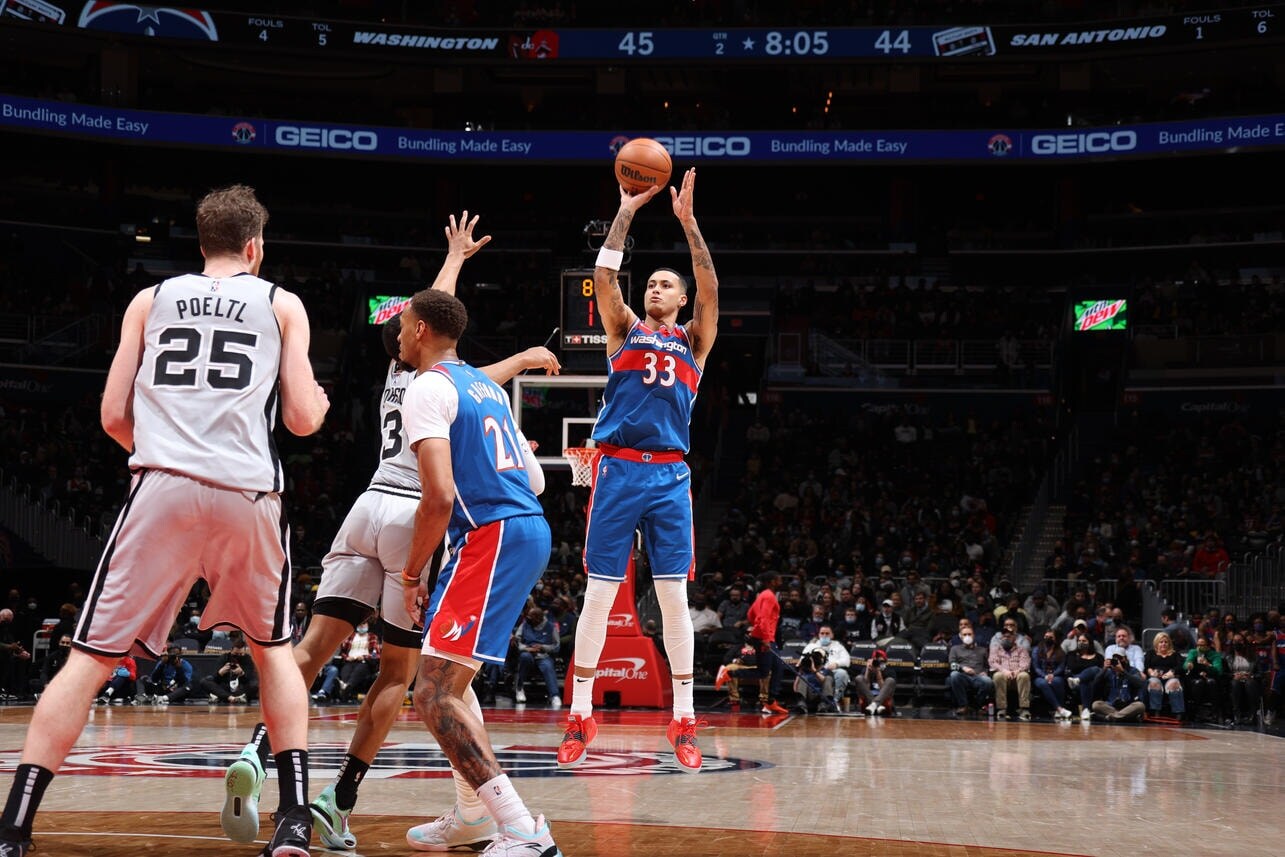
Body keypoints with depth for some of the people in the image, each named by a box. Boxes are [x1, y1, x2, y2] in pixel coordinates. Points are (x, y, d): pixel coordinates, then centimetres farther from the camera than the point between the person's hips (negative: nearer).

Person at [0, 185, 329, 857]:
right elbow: (302, 419, 7)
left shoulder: (150, 300, 16)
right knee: (272, 646, 22)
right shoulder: (282, 304, 13)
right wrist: (320, 405, 30)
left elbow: (114, 416, 12)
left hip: (162, 487, 0)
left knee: (91, 656, 3)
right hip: (248, 494, 0)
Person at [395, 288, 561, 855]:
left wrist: (412, 575, -7)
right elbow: (534, 480, 22)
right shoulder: (487, 386, 21)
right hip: (531, 530, 10)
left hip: (490, 536, -10)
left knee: (433, 695, -14)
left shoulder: (428, 387, -7)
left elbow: (439, 496, -18)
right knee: (448, 672, 26)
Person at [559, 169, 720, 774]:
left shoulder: (693, 340, 14)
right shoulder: (625, 330, 14)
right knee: (598, 593, -1)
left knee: (674, 596, 1)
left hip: (669, 475, 1)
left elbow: (710, 287, 0)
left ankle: (683, 720, 5)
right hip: (617, 469, -1)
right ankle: (580, 715, 5)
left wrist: (688, 220, -6)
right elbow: (604, 276, 0)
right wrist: (626, 212, -4)